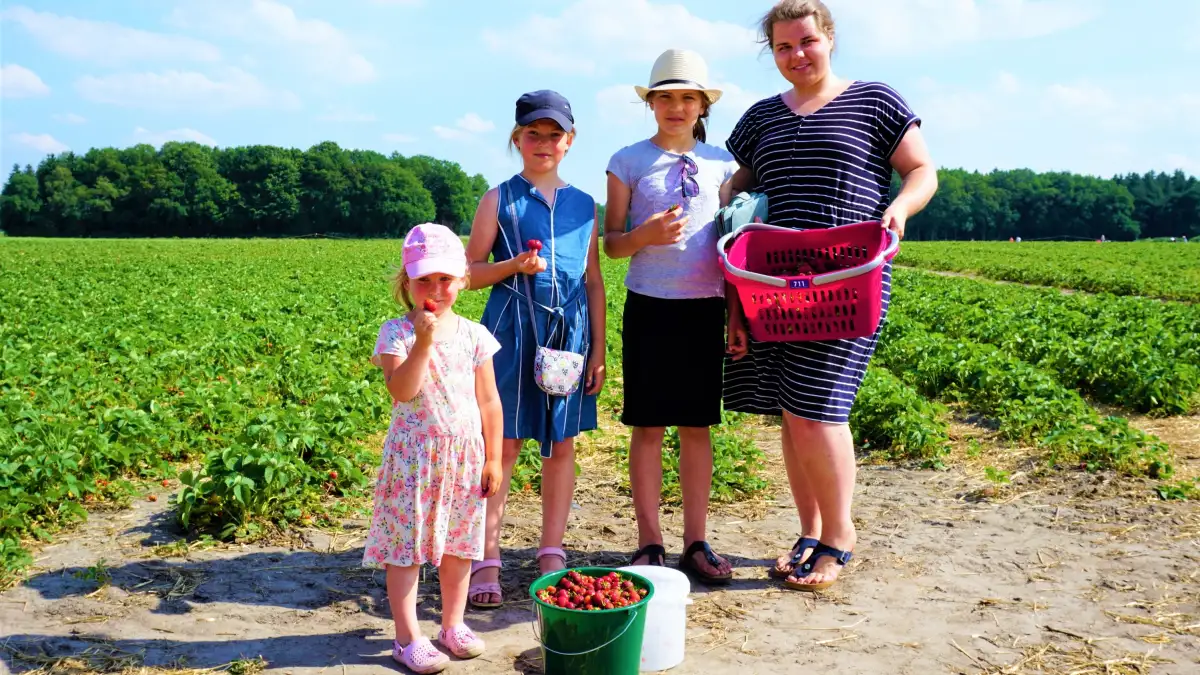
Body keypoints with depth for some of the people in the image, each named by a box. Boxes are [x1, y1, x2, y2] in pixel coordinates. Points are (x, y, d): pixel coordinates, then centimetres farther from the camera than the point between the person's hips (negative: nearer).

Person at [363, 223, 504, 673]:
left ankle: (453, 624, 30)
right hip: (414, 454, -3)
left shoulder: (473, 335, 2)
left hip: (465, 454, 3)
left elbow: (489, 402, 5)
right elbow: (402, 390, -21)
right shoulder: (397, 333, -6)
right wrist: (423, 342, -30)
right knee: (406, 546, 2)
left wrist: (493, 459, 4)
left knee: (458, 544, 13)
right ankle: (407, 638, 15)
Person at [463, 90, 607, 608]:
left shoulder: (583, 205, 11)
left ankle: (551, 556, 18)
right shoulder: (499, 199, 3)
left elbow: (593, 280, 12)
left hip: (569, 332, 3)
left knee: (561, 445, 7)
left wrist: (598, 349, 8)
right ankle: (487, 562, 6)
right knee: (502, 445, -2)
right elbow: (471, 272, 3)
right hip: (513, 330, -3)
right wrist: (514, 265, -16)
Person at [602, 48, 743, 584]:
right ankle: (649, 543, 13)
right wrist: (646, 235, -17)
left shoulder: (721, 163, 9)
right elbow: (611, 243, 3)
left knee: (697, 426, 7)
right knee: (648, 426, 2)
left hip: (705, 308, 2)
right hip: (650, 305, -2)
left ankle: (695, 542, 16)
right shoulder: (629, 160, 3)